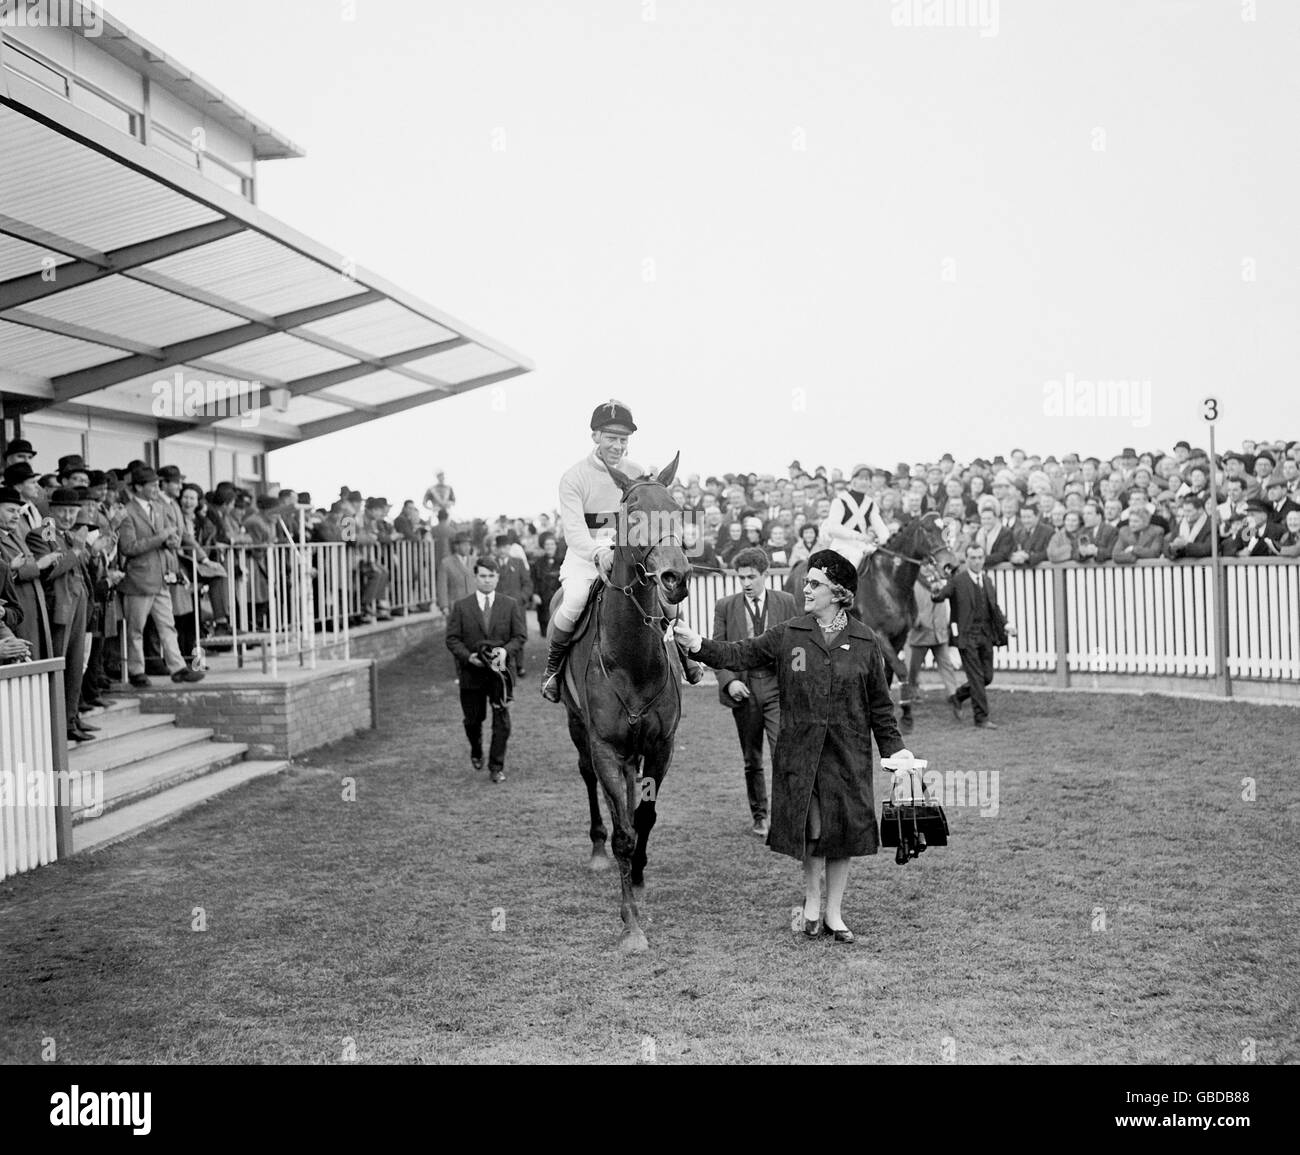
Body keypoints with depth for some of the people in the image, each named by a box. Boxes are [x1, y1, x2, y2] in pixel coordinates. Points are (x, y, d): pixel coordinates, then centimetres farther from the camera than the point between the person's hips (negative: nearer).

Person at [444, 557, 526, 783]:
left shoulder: (511, 605, 4)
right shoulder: (461, 607, 2)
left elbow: (520, 635, 2)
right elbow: (452, 638, 1)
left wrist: (506, 650, -17)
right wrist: (468, 656, -16)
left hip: (500, 671, 0)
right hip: (471, 673, 0)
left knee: (502, 720, -5)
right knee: (473, 719, 12)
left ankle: (497, 766, 6)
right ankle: (476, 751, 42)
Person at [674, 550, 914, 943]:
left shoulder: (864, 642, 2)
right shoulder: (787, 634, 1)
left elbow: (879, 703, 7)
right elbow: (740, 655, 0)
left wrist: (894, 746, 3)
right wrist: (696, 644, -11)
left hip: (848, 752, 1)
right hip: (800, 750, 0)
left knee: (844, 827, 5)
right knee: (812, 827, 1)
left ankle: (833, 911, 20)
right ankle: (812, 899, 25)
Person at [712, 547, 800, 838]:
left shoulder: (785, 603, 4)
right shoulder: (726, 606, 4)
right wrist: (728, 681, -12)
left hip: (778, 686, -1)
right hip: (743, 688, 1)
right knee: (752, 761, 12)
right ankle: (760, 816, 26)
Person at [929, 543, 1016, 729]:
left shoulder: (987, 580, 14)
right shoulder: (958, 580, -5)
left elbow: (995, 607, 19)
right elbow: (941, 596, -17)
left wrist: (1005, 624, 4)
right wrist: (935, 592, -40)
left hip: (986, 635, 6)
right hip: (967, 635, -6)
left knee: (987, 677, 8)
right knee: (976, 677, -4)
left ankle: (957, 698, 29)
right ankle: (981, 718, 3)